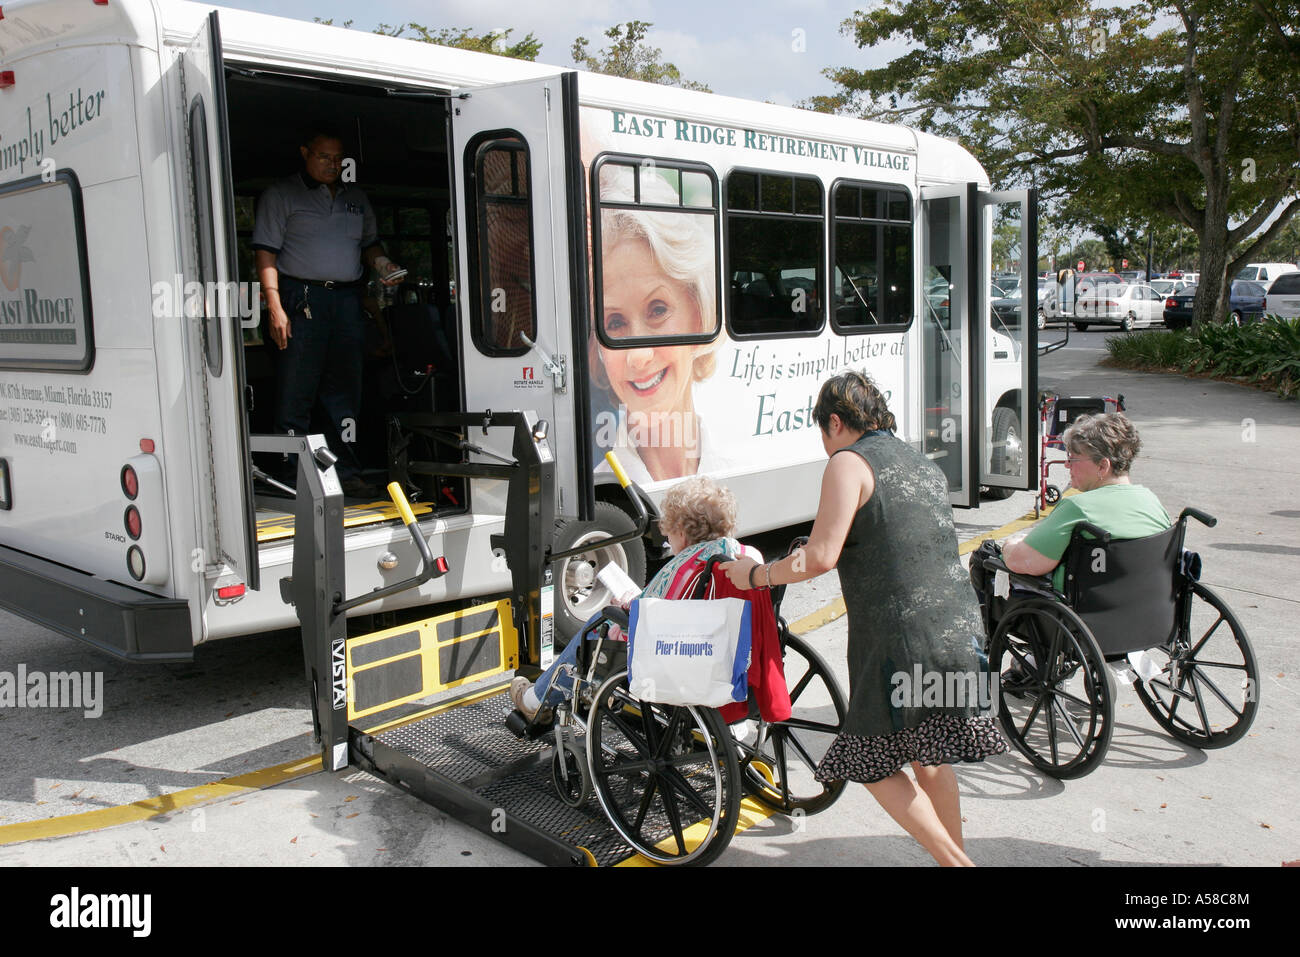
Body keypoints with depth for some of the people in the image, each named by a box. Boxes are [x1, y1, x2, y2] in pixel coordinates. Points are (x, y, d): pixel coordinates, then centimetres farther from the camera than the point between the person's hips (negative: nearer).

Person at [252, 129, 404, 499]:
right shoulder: (281, 195, 3)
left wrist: (381, 263, 4)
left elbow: (369, 243, 28)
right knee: (297, 392, -4)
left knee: (345, 391, 7)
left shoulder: (356, 198, 19)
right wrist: (275, 308, -13)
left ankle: (348, 475, 13)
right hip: (302, 299, -5)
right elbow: (267, 252, -3)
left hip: (348, 300, 5)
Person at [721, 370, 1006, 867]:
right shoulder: (926, 466, 17)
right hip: (960, 633, 8)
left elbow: (820, 557, -16)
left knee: (873, 764, 8)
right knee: (928, 755, 22)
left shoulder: (849, 463, -6)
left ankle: (954, 859, 5)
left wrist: (756, 574, -2)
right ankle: (956, 852, 32)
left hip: (899, 642, -8)